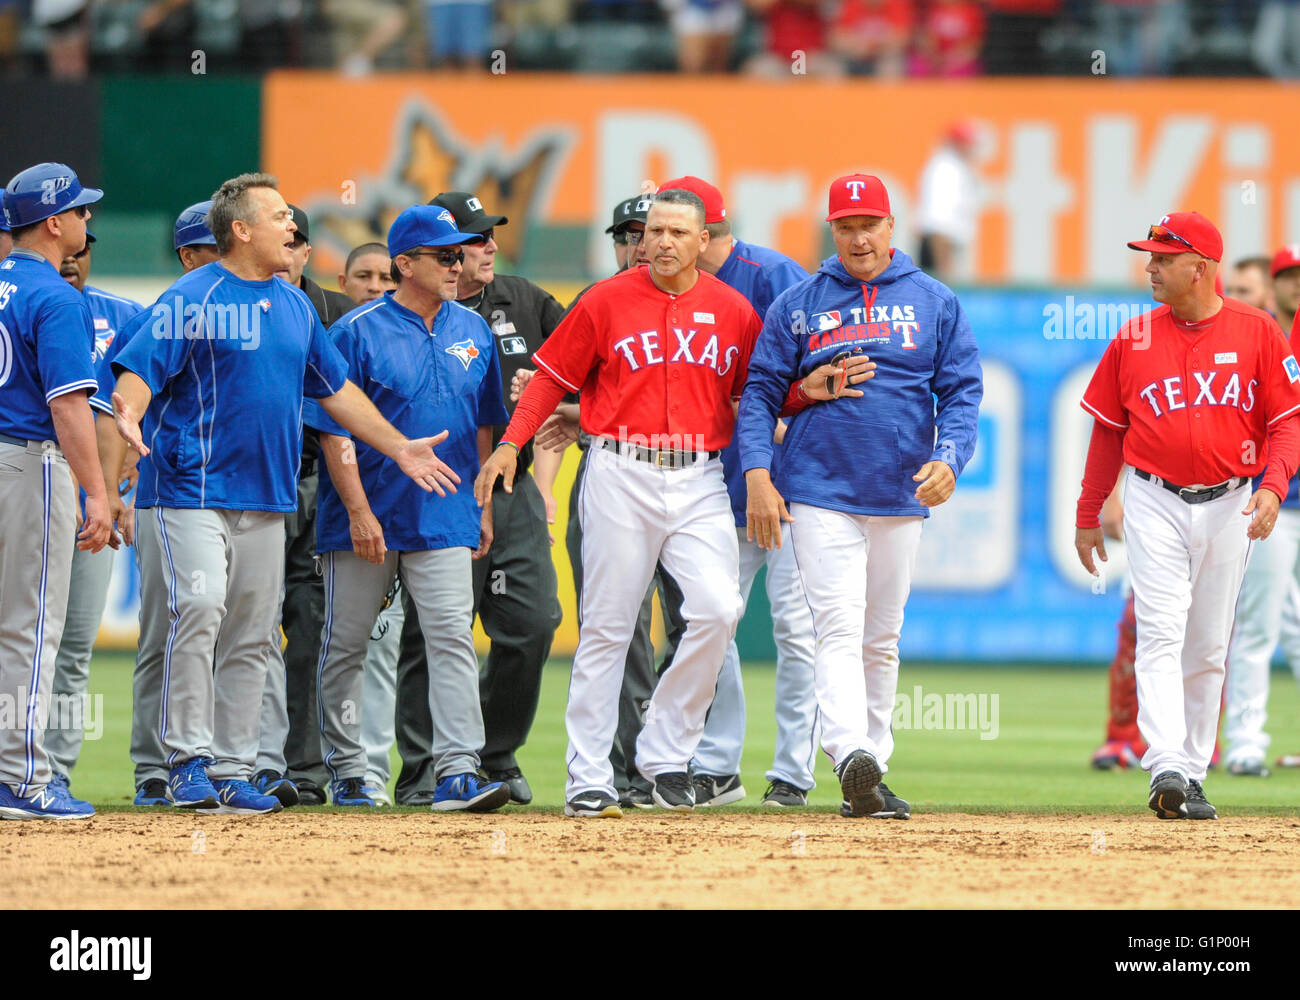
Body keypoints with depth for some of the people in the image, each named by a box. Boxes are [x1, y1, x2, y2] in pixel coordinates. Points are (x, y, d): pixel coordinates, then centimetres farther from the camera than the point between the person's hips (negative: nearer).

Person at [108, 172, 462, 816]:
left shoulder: (294, 306, 15)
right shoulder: (192, 299, -6)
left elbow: (335, 389, 24)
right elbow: (138, 371, -14)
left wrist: (398, 447, 22)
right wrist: (127, 416, -36)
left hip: (268, 497, 7)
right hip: (192, 489, -7)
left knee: (252, 638, 6)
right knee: (199, 609, -20)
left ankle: (232, 768, 11)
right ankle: (188, 758, -16)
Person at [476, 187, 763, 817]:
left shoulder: (733, 311, 8)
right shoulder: (607, 302, 2)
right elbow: (553, 375, 5)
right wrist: (511, 443, -6)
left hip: (699, 480, 2)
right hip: (621, 475, -2)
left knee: (717, 609, -15)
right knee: (606, 626, -1)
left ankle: (664, 752, 0)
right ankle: (588, 779, 3)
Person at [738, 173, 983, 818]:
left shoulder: (935, 304, 9)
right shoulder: (797, 305, 6)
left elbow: (962, 392, 5)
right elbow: (761, 393, 5)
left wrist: (949, 457, -13)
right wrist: (757, 474, -9)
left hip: (902, 498, 3)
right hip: (821, 494, -3)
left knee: (883, 639, 9)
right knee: (839, 628, -16)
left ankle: (872, 771, 15)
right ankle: (851, 757, -30)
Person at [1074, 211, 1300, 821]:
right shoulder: (1135, 337, 4)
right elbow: (1108, 428, 11)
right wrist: (1087, 514, 12)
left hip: (1226, 507, 1)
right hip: (1155, 502, -1)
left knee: (1208, 649, 7)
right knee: (1161, 633, -14)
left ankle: (1192, 776, 16)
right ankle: (1166, 769, -24)